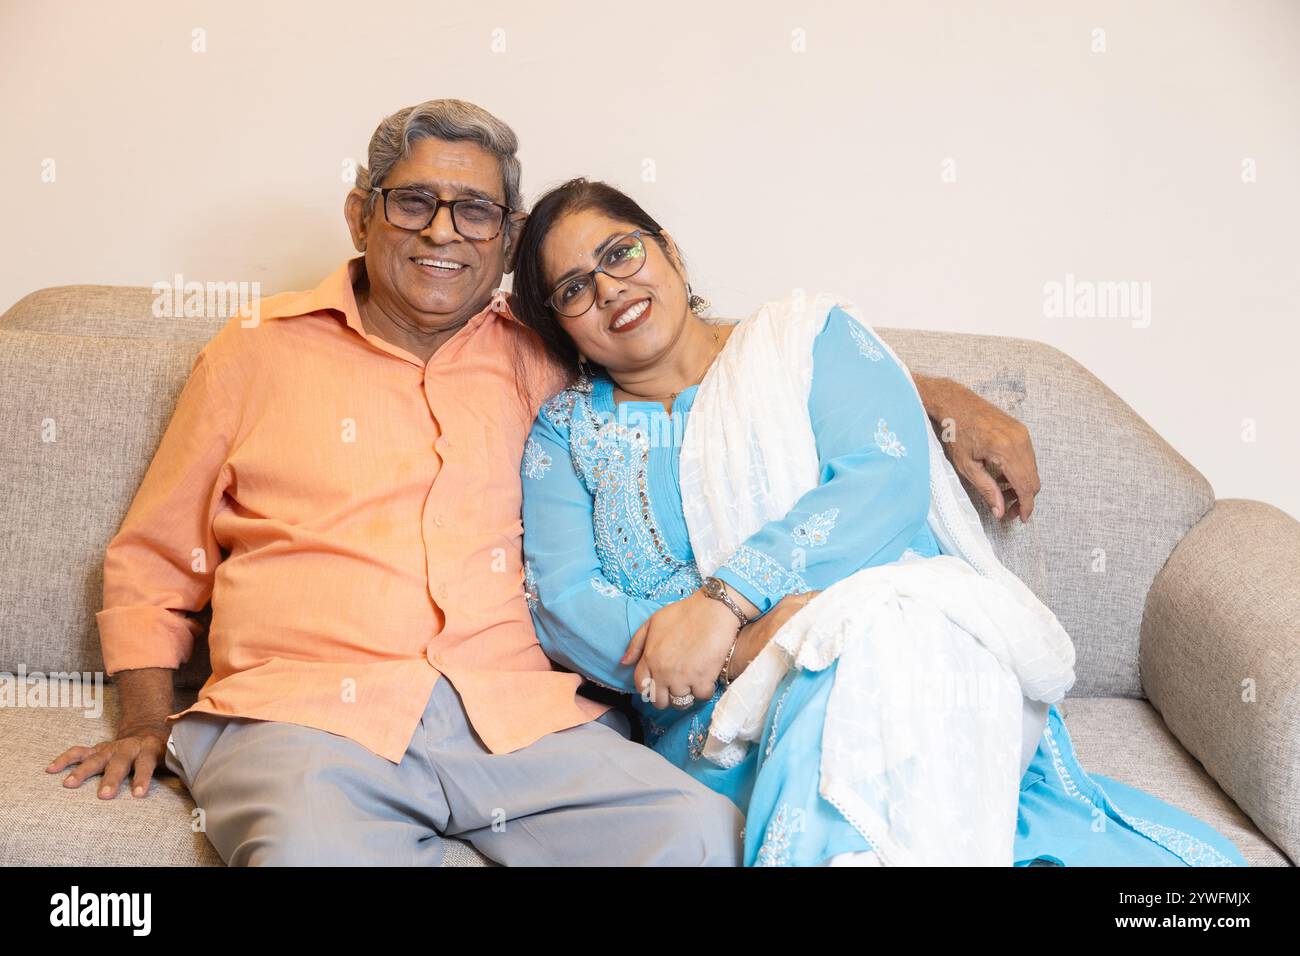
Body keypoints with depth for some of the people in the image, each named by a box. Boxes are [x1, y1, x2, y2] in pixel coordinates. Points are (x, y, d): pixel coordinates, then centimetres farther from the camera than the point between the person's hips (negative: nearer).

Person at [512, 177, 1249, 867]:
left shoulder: (807, 337, 12)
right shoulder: (568, 430, 15)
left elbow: (888, 476, -6)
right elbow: (562, 601, 0)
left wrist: (724, 598, -19)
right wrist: (747, 651, -17)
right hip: (712, 725, 0)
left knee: (875, 644, -37)